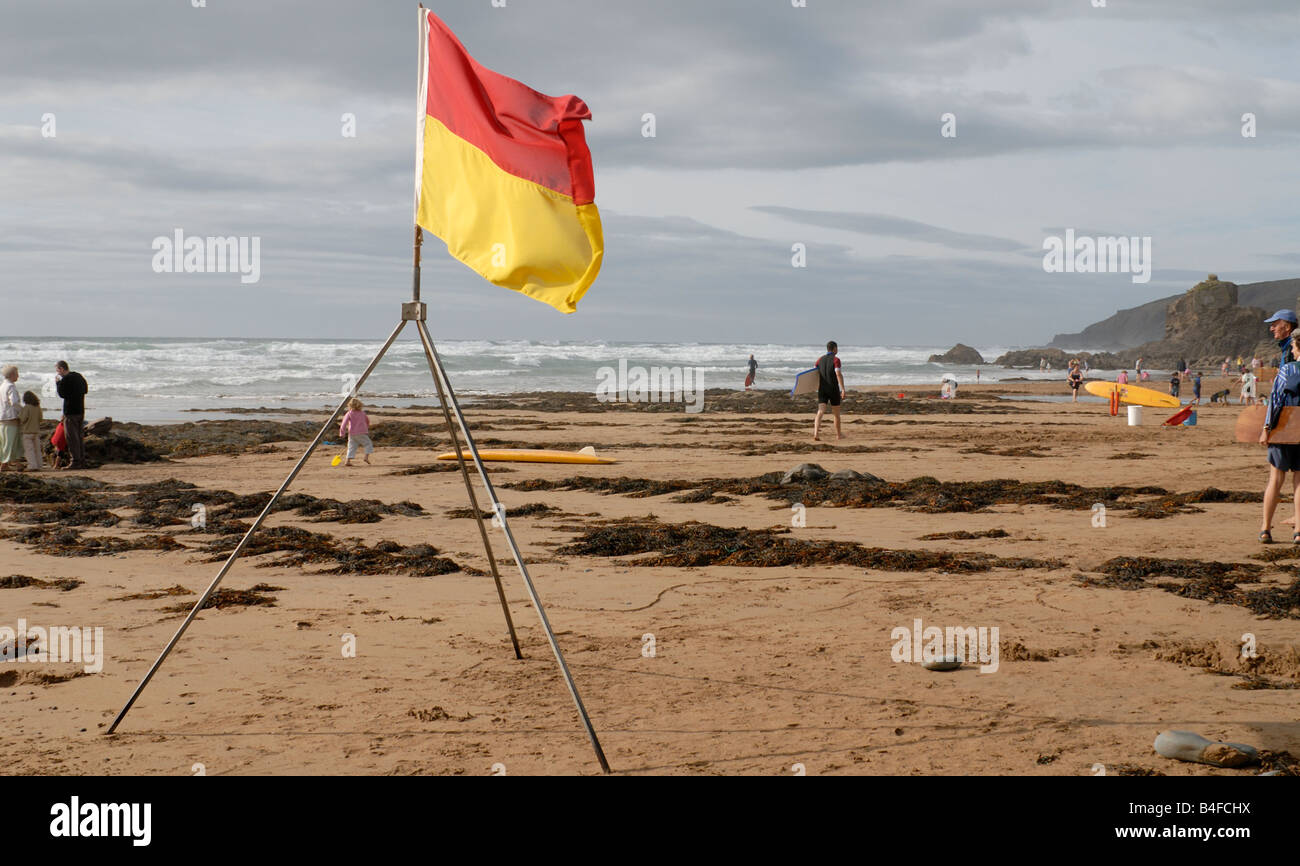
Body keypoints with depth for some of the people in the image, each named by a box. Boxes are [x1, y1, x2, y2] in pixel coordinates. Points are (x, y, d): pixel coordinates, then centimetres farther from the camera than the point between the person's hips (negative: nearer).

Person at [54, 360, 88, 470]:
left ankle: (76, 461, -7)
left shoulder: (65, 379, -13)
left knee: (72, 436, -5)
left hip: (70, 411, -8)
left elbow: (62, 394, -12)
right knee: (80, 436, 12)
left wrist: (57, 382, -2)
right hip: (81, 410, 8)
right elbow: (85, 389, 20)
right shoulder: (79, 376, 12)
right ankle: (82, 461, 13)